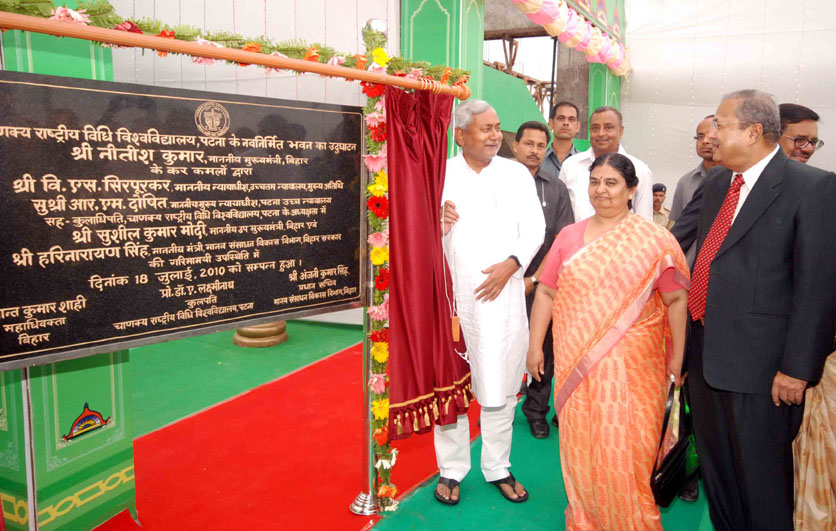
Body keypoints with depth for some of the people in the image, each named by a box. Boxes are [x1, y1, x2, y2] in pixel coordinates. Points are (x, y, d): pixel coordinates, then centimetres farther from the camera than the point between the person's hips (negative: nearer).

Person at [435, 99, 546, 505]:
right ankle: (451, 470, 21)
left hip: (502, 293, 1)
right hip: (450, 293, -1)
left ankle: (498, 467, 24)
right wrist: (437, 224, -16)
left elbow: (534, 228, 4)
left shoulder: (516, 174, 8)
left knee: (500, 385, 8)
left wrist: (511, 264, -12)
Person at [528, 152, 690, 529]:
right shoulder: (568, 237, 6)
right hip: (576, 362, 3)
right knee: (579, 445, 12)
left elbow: (676, 300, -3)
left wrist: (677, 357, -5)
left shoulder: (654, 240, -3)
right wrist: (535, 345, 5)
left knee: (623, 449, 3)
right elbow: (546, 292, 7)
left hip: (632, 365, -3)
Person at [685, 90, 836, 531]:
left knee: (760, 477, 8)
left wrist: (797, 368, -16)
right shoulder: (716, 183, 10)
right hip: (705, 353, 7)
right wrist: (691, 338, 13)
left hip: (759, 362, -7)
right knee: (714, 463, 21)